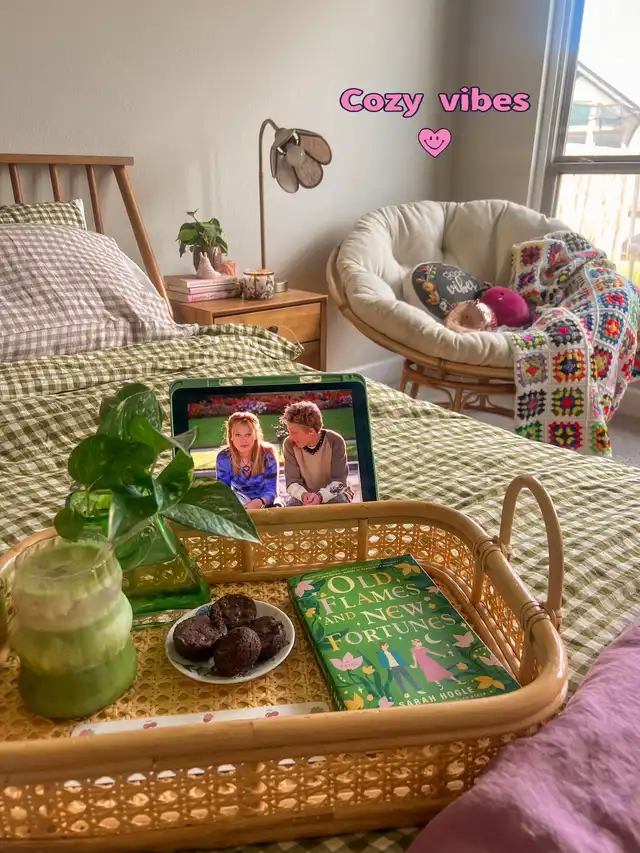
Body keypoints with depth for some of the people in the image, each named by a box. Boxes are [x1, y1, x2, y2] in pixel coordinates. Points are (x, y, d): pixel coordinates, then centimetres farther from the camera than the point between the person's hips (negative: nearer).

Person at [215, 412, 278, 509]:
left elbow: (271, 489, -19)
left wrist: (259, 502, -42)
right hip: (239, 502, 1)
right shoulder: (223, 458, -14)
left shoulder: (267, 454, -18)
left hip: (265, 502, -1)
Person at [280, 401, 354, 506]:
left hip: (334, 495, -1)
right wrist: (303, 495, -39)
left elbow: (339, 481, -21)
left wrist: (320, 496, -42)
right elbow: (292, 482, -14)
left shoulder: (335, 441, -20)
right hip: (306, 495, 2)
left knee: (338, 502, -35)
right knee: (291, 505, -30)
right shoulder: (289, 444, -14)